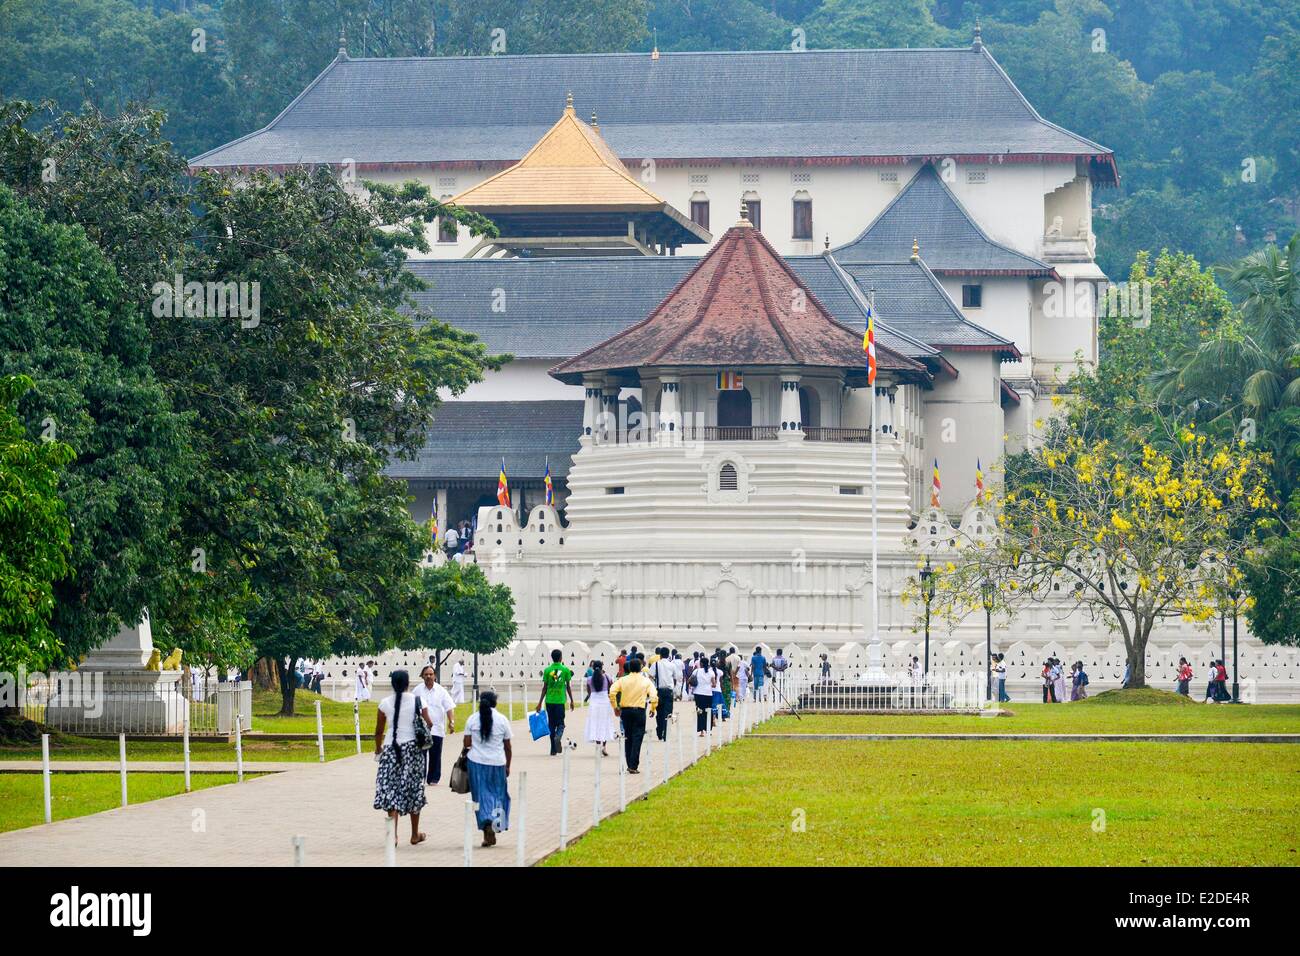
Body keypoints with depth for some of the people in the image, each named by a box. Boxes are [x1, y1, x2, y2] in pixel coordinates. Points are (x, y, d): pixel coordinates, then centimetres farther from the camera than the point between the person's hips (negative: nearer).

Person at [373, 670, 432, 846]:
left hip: (391, 748, -1)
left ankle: (393, 833, -15)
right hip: (412, 747, 1)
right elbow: (428, 723, -5)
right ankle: (415, 835, 22)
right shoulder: (417, 701, -4)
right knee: (413, 790, 13)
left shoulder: (385, 703, -2)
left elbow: (379, 731, 3)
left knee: (391, 788, 1)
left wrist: (378, 749, 19)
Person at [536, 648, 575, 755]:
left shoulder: (547, 670, 1)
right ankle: (558, 737, -29)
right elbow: (568, 687, 3)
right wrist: (571, 700, 13)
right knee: (560, 723, 3)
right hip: (560, 700, -1)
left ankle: (553, 749, 11)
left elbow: (544, 687, 2)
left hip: (549, 700, 1)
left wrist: (540, 702, 7)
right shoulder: (565, 670, -1)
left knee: (552, 724, 9)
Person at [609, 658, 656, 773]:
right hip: (639, 711, -3)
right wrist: (652, 709, 4)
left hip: (625, 710, 3)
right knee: (637, 738, -1)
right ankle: (633, 766, -7)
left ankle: (630, 765, 16)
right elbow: (653, 696, -10)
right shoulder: (645, 681, -2)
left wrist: (615, 707, 2)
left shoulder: (623, 680, 2)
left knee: (628, 738, 13)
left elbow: (612, 692, -7)